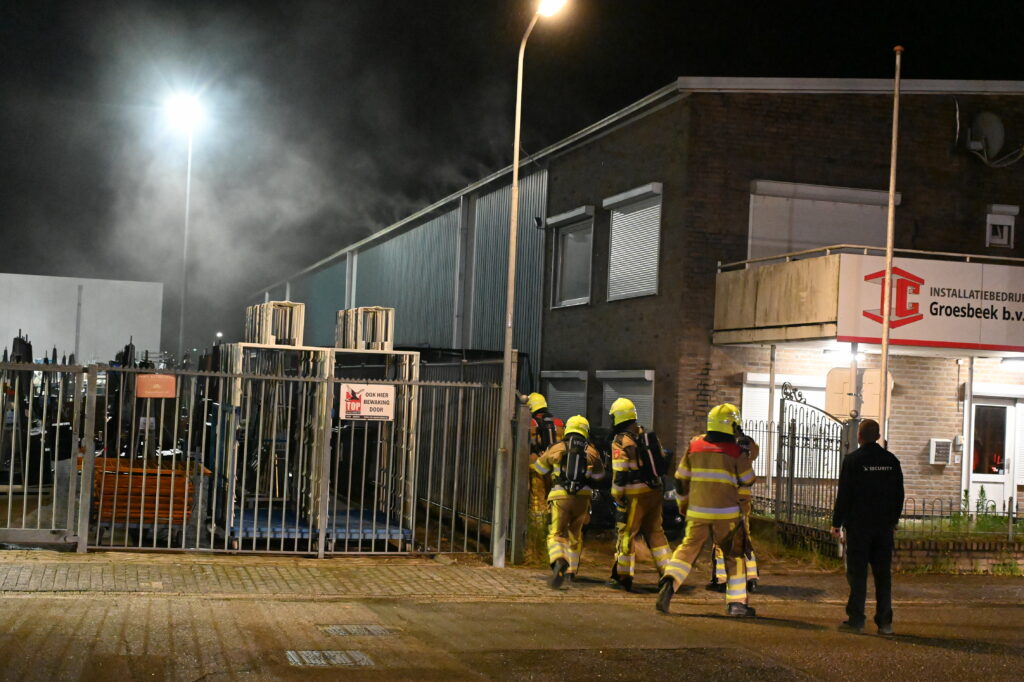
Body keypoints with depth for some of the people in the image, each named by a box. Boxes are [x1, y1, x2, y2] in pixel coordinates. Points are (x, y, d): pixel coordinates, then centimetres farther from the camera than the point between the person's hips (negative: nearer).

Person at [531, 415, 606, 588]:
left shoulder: (557, 448, 3)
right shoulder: (591, 452, 8)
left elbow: (539, 468, 16)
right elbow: (599, 475, 22)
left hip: (560, 497, -3)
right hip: (582, 497, 3)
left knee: (556, 534, -5)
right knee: (575, 534, 22)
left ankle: (559, 562, -34)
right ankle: (571, 571, 32)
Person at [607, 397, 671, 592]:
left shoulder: (620, 442, -11)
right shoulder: (648, 436, 11)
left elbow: (619, 474, -15)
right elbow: (661, 462, 16)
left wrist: (617, 496, -8)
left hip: (635, 495, -7)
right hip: (654, 491, 7)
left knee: (626, 534, 3)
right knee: (655, 532, 15)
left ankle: (623, 576, 6)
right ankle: (668, 571, 13)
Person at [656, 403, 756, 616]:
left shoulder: (694, 446, 4)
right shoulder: (736, 451, -6)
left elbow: (681, 479, 12)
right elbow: (748, 481, 2)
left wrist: (682, 503, 24)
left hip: (697, 511, 2)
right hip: (726, 512, -2)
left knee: (687, 548, 8)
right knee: (734, 553, 10)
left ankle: (669, 582, -15)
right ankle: (736, 602, 9)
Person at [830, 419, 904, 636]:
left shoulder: (852, 460, -8)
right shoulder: (891, 461, 6)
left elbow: (844, 494, -8)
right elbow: (899, 494, 11)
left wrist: (836, 523, -1)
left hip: (858, 524, -4)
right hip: (885, 525, 4)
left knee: (857, 573, 0)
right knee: (883, 573, 6)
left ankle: (856, 619, 0)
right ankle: (885, 622, 6)